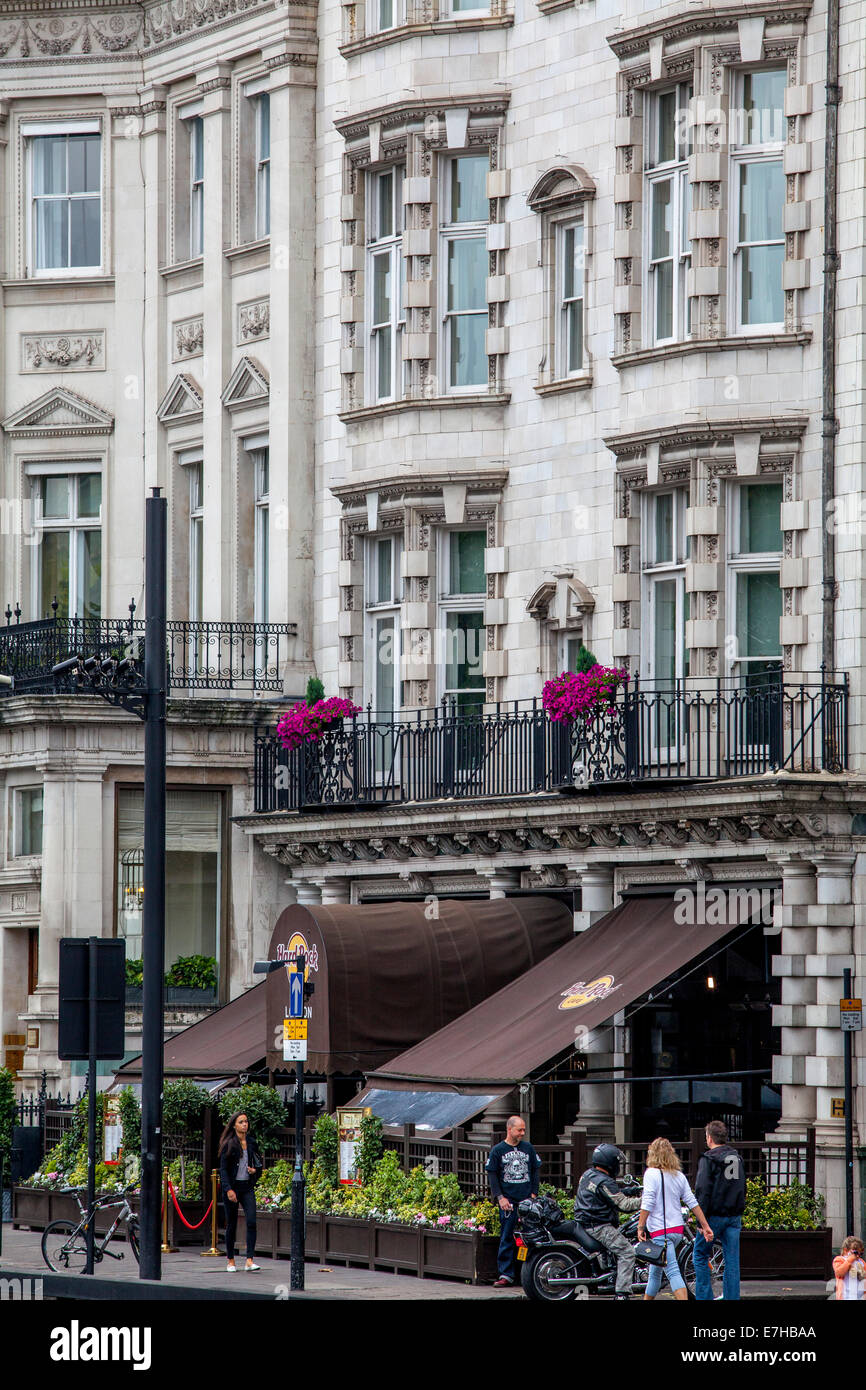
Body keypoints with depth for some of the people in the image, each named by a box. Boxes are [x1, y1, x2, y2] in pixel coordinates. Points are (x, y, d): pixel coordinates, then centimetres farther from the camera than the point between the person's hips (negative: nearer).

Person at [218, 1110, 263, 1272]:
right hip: (232, 1186, -3)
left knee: (251, 1221, -12)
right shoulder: (229, 1144, -4)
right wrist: (228, 1190, -17)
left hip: (247, 1187, 3)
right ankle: (231, 1261, 15)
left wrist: (255, 1170, -3)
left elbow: (258, 1162, 20)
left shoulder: (251, 1142, 8)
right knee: (231, 1224, 3)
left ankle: (249, 1261, -15)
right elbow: (223, 1169, -7)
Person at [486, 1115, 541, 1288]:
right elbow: (492, 1175, 3)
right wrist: (500, 1197, -6)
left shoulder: (528, 1148, 11)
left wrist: (534, 1194, 5)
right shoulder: (498, 1150, 4)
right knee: (507, 1238, -4)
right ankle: (506, 1275, -4)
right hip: (508, 1201, -2)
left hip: (527, 1201, 2)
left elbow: (536, 1170, 15)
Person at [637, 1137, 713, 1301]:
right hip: (678, 1230, 7)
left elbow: (647, 1203, -16)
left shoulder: (652, 1173, -9)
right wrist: (705, 1226, 7)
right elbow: (692, 1203, 8)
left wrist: (640, 1227, -11)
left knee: (673, 1272, -14)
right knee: (655, 1270, 22)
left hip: (661, 1231, -7)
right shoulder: (679, 1176, 10)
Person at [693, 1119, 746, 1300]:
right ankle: (732, 1297, 2)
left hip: (715, 1215, -6)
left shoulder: (708, 1159, -9)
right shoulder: (737, 1158, 11)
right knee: (732, 1260, 5)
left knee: (700, 1255, 7)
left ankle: (704, 1297, 4)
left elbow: (703, 1190, -14)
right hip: (735, 1216, 6)